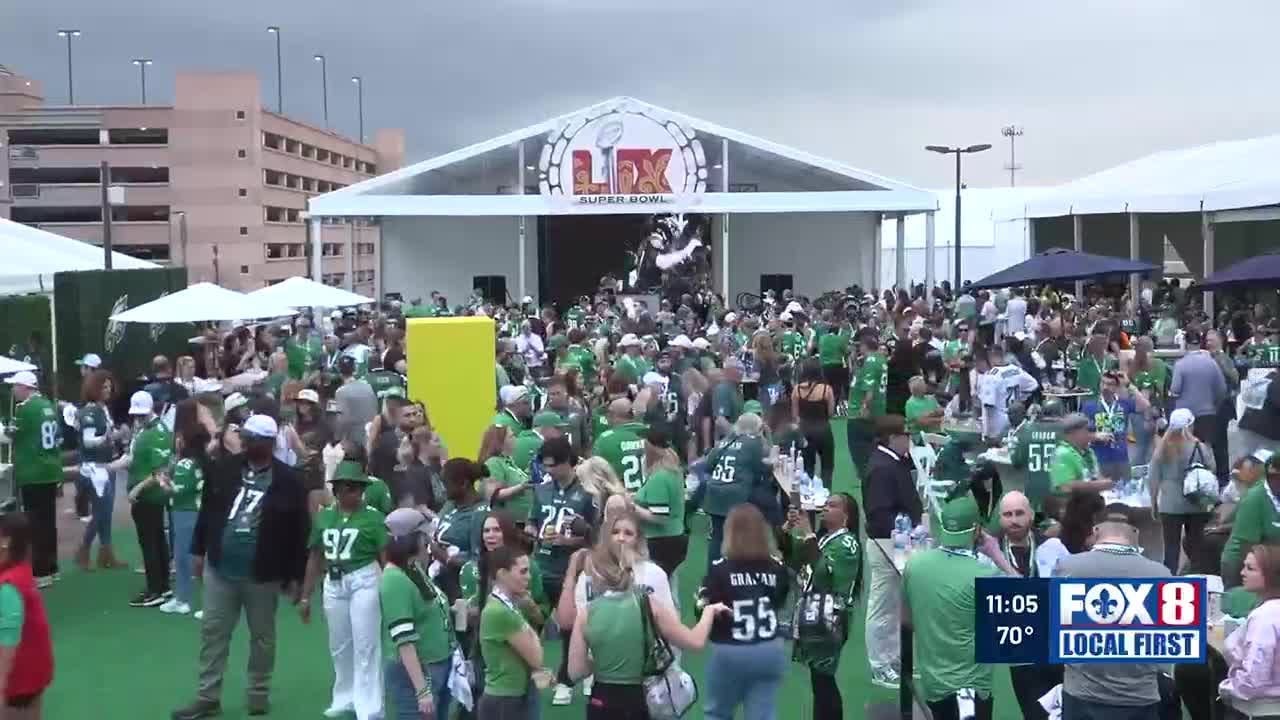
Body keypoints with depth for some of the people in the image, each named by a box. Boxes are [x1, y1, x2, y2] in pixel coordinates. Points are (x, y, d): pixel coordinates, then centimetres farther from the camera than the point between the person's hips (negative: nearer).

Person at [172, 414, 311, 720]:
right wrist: (199, 550, 8)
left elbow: (300, 532, -7)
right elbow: (207, 510, 10)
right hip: (220, 569, 3)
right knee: (212, 632, 8)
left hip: (263, 574, -3)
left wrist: (296, 577, -7)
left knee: (262, 636, 11)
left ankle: (259, 693, 25)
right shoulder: (224, 469, 0)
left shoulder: (289, 481, -10)